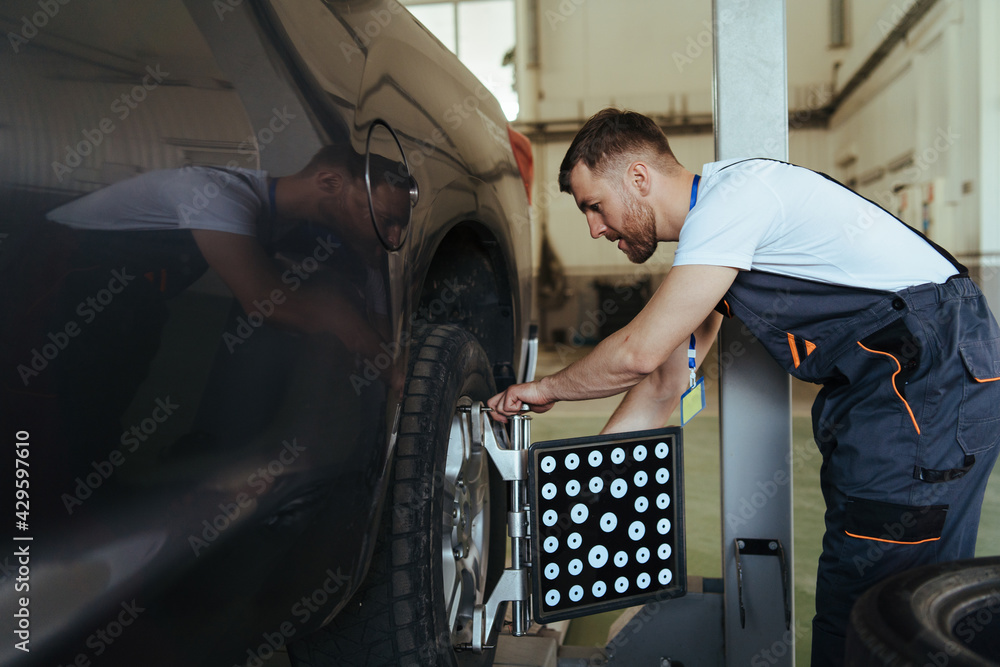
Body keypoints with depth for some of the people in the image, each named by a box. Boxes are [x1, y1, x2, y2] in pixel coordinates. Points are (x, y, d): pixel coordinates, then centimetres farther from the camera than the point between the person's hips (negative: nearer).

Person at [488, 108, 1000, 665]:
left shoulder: (733, 195, -17)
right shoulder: (709, 228, 14)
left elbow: (640, 352, -20)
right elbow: (664, 388, 14)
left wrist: (549, 387, -2)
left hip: (938, 370, -10)